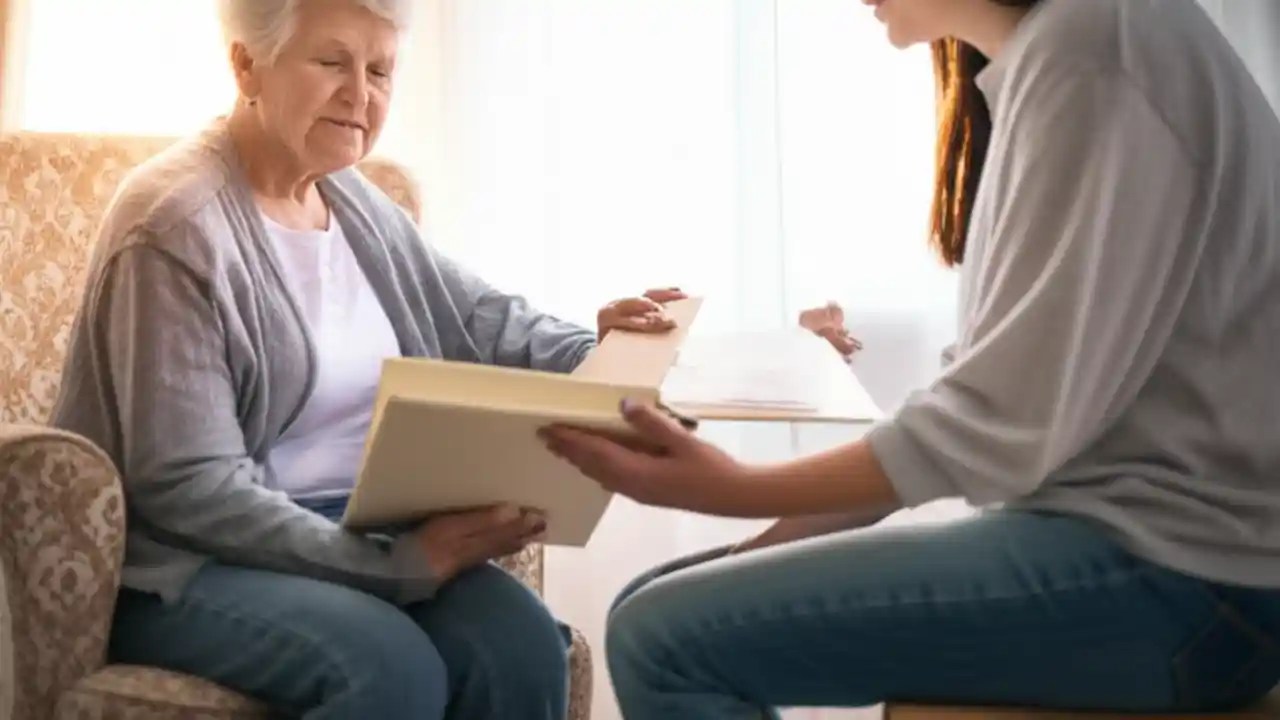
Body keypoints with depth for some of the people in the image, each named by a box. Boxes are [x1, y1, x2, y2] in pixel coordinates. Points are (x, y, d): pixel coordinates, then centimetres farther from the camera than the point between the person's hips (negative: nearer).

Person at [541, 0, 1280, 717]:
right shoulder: (1033, 65, 15)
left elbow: (1011, 420, -19)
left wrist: (738, 490, -10)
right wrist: (776, 543, 6)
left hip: (1178, 566, -9)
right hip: (1102, 524, 9)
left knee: (665, 638, -16)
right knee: (656, 606, 6)